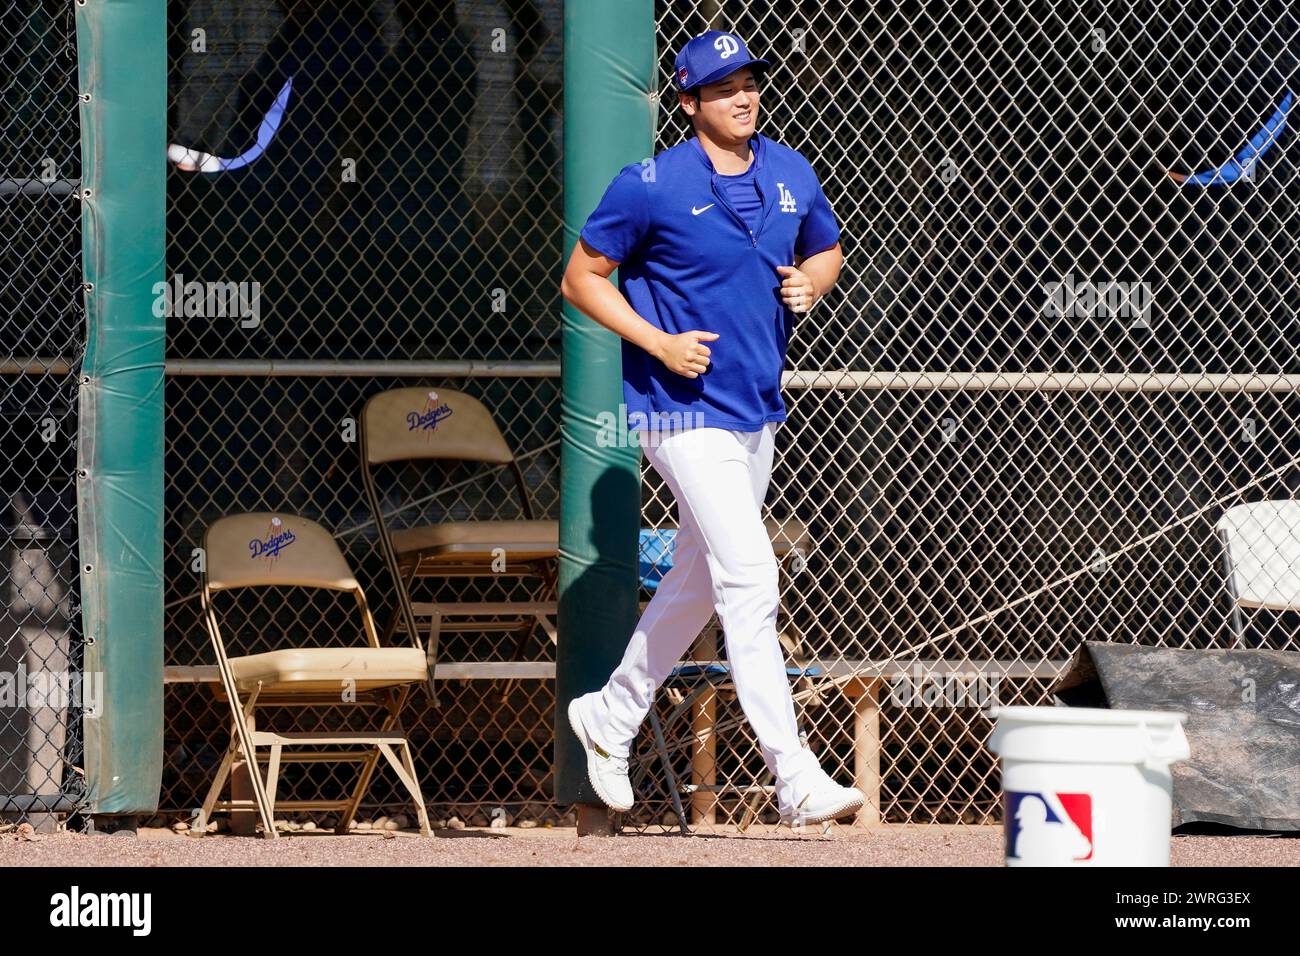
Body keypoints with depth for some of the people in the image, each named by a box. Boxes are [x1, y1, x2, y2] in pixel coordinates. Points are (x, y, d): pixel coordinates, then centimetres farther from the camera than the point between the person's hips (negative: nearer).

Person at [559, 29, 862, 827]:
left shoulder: (791, 175, 5)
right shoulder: (652, 186, -12)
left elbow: (827, 250, 21)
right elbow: (582, 278, -5)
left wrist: (811, 283, -3)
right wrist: (660, 343, -16)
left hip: (758, 411, 7)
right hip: (684, 410, -7)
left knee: (697, 581, 18)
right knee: (750, 578, -15)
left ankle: (610, 717, 38)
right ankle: (796, 778, -18)